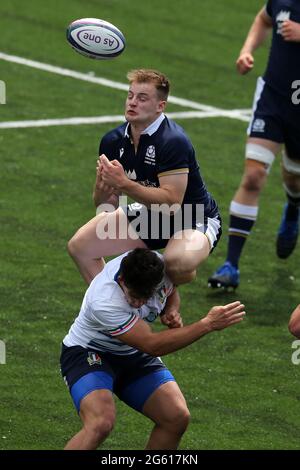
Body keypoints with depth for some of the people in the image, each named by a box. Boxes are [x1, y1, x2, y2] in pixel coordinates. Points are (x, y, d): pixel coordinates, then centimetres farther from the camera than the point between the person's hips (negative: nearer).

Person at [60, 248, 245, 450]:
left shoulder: (157, 266, -18)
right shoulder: (103, 303, -37)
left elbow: (171, 292, 10)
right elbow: (153, 345, -33)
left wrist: (172, 312, -15)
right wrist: (208, 324, -35)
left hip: (133, 355, 7)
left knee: (178, 418, -13)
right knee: (101, 423, -33)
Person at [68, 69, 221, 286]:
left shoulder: (174, 141, -28)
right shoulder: (113, 141, -8)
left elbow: (171, 202, -33)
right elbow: (106, 206, -5)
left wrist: (124, 184, -38)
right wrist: (103, 190, -29)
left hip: (193, 220, -7)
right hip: (148, 215, 7)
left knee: (176, 263, -38)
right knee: (79, 246, 1)